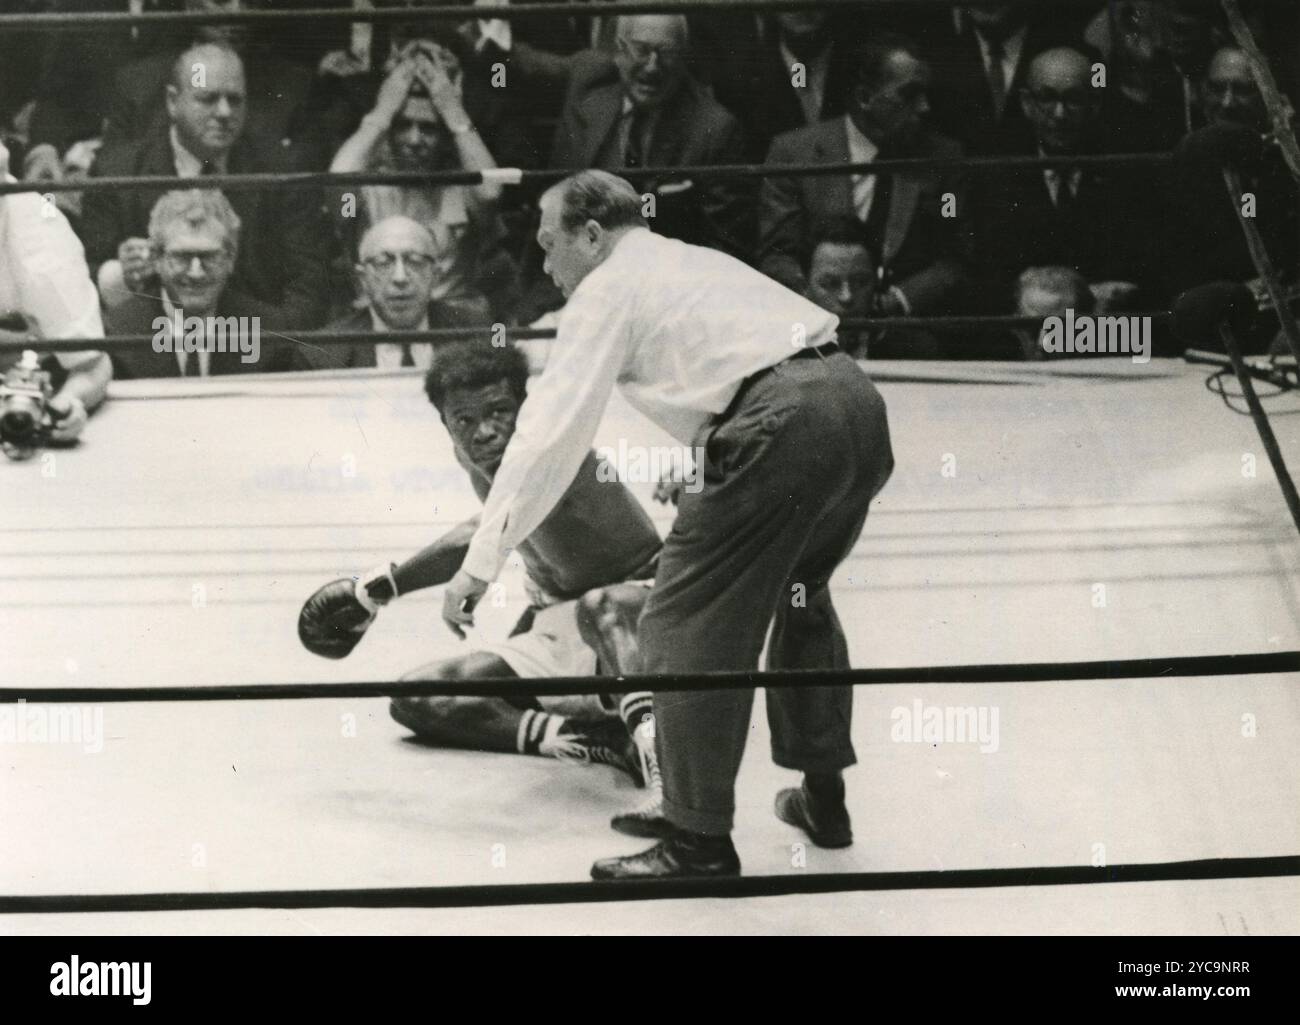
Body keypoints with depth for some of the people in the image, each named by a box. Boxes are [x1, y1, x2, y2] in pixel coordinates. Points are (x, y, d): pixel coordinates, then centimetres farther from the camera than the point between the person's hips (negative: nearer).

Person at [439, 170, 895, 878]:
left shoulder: (607, 291, 5)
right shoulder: (691, 261, 29)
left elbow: (549, 435, -1)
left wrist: (480, 561, 1)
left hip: (782, 425, -9)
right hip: (858, 399, 9)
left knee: (686, 627, 1)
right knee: (798, 594, 29)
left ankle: (698, 841, 6)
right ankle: (823, 800, 37)